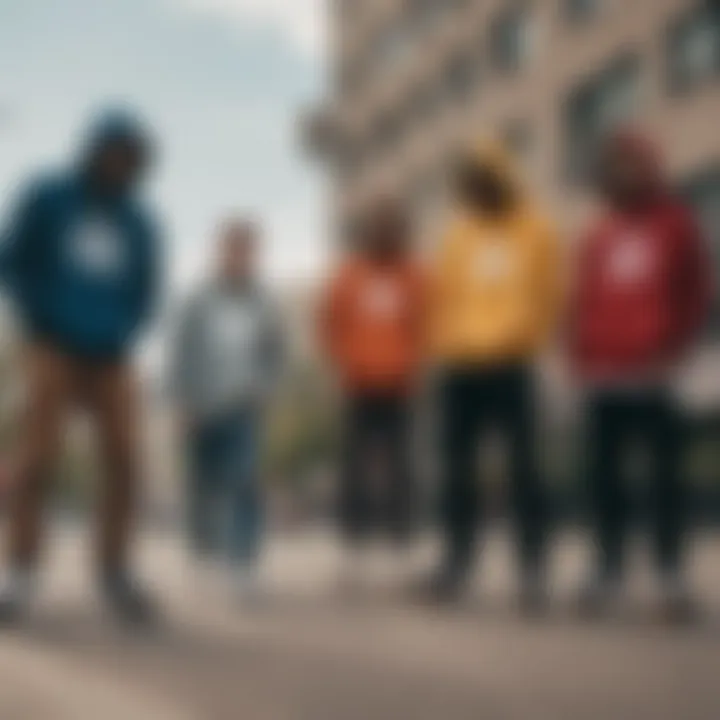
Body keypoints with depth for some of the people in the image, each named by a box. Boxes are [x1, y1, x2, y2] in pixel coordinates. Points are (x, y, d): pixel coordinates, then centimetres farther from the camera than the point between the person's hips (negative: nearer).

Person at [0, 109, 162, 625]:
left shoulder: (139, 222, 8)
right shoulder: (47, 198, 1)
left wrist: (123, 335, -2)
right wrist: (42, 325, -5)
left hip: (110, 356, 3)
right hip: (54, 348, -3)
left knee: (125, 460, -8)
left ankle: (115, 574, 4)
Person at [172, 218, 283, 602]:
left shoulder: (262, 303, 1)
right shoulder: (201, 301, -3)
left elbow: (274, 353, 12)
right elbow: (183, 354, -1)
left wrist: (263, 387, -2)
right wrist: (184, 404, -3)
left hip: (244, 408, 0)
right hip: (204, 408, 0)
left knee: (245, 480, -14)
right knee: (205, 480, 13)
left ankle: (243, 563, -15)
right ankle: (204, 539, 38)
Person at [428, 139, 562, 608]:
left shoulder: (535, 232, 5)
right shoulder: (458, 236, 15)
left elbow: (548, 297, 1)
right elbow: (442, 297, 15)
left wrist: (522, 343, -10)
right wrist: (447, 345, 1)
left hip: (512, 367, -4)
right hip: (460, 368, 4)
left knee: (524, 470, -3)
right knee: (458, 470, 5)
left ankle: (534, 570, 1)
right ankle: (458, 563, 14)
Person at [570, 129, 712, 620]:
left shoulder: (676, 225, 4)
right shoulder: (600, 236, 16)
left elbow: (696, 294, 0)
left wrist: (672, 351, -8)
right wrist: (584, 358, 5)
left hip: (656, 377, -4)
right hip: (604, 378, 4)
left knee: (665, 473, -2)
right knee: (604, 472, 2)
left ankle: (673, 575, 2)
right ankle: (609, 570, 8)